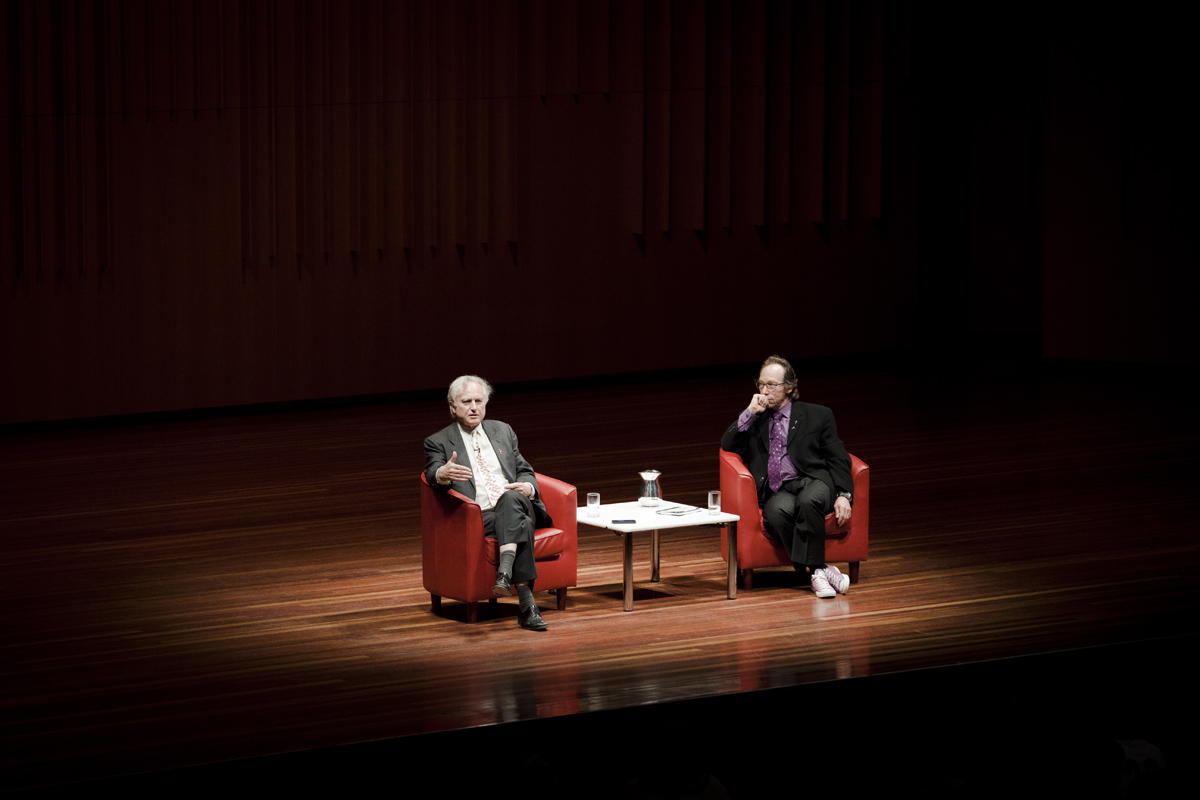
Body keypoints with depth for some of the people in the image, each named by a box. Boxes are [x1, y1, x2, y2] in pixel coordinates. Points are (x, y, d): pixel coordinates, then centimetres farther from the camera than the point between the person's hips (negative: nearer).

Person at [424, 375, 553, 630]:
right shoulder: (439, 442, 12)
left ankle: (505, 572, -53)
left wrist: (528, 487, -2)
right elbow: (432, 475, -7)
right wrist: (442, 474, -34)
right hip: (479, 519, -3)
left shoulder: (502, 431, 25)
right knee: (521, 523, -36)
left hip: (516, 504, 3)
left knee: (511, 499, -36)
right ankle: (527, 604, -49)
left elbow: (525, 472, 25)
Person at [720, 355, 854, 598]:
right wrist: (751, 413, 3)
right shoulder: (752, 420, 25)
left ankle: (812, 568, -31)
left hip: (814, 482, -1)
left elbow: (838, 458, 9)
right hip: (777, 491, 2)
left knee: (808, 501, -39)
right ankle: (818, 570, -32)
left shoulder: (818, 416, 16)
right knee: (776, 514, -36)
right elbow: (728, 446, 11)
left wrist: (844, 494, -7)